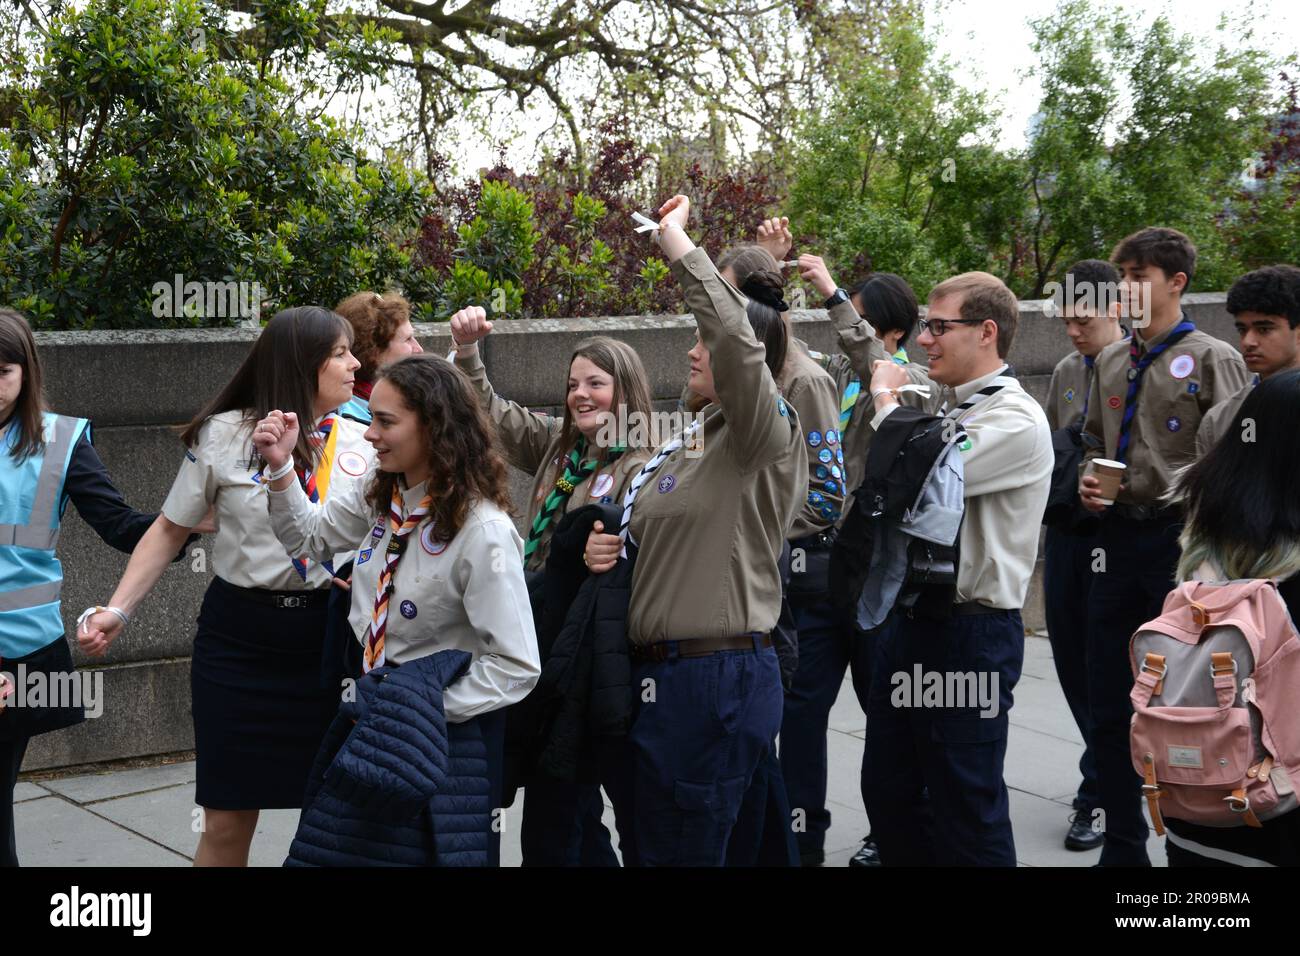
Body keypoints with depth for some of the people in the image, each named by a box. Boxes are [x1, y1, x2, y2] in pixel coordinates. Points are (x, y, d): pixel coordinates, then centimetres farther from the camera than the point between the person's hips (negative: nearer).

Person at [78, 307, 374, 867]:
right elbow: (170, 530, 3)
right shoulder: (224, 436, -4)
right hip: (240, 637, -2)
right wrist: (118, 610, -5)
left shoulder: (364, 443, 3)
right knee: (228, 820, 4)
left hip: (333, 635, 2)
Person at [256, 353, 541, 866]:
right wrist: (280, 465, -3)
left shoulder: (483, 531, -26)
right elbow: (309, 536, 13)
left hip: (452, 729, -7)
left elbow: (516, 667, -24)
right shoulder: (380, 494, -4)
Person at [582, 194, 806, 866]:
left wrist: (677, 244, -22)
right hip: (652, 673, 9)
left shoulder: (766, 442, -10)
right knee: (639, 844, 16)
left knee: (677, 852, -2)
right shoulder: (680, 450, 17)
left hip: (718, 680, -9)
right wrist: (607, 551, 4)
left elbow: (737, 339, -29)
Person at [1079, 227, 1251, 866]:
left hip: (1182, 539, -6)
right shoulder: (1111, 362, 13)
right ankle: (1123, 845, 24)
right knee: (1109, 706, 11)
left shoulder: (1211, 359, -6)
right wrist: (1088, 480, 5)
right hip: (1118, 539, 6)